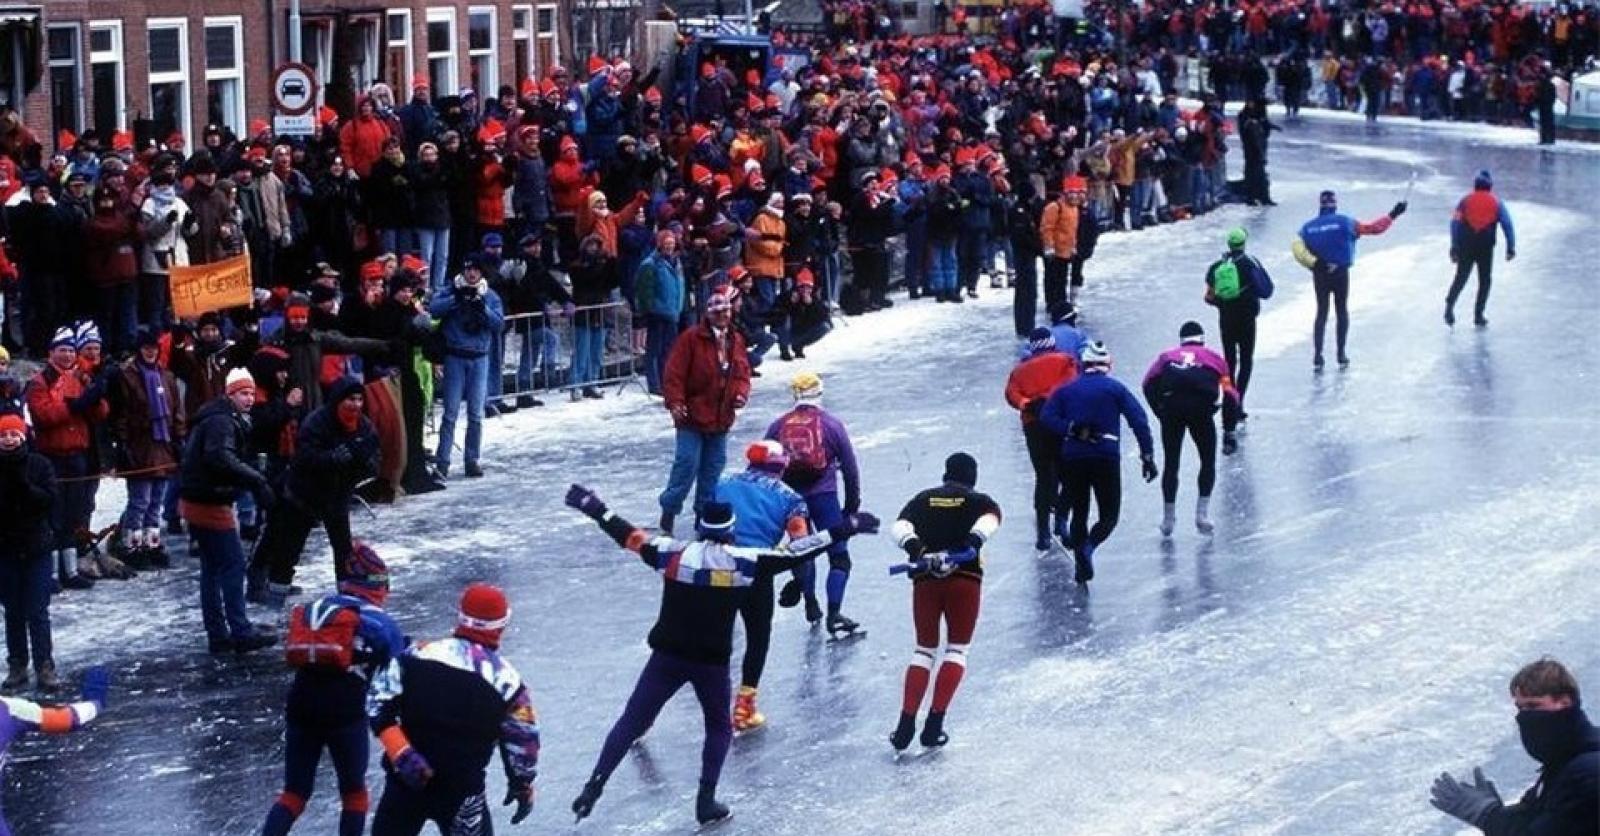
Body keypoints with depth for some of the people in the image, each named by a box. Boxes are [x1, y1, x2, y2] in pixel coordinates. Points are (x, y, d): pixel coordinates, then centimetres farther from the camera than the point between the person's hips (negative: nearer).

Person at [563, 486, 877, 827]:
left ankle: (593, 788, -1)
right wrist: (844, 530, -1)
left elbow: (628, 535, 8)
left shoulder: (673, 553, -2)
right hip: (712, 661, -1)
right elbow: (796, 552, -6)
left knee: (633, 721, 8)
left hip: (668, 655, 1)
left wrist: (594, 508, 21)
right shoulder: (745, 561, -7)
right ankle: (706, 802, 13)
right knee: (719, 727, 21)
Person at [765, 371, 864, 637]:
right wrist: (851, 505, 14)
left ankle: (811, 605, 29)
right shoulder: (831, 423, 1)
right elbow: (849, 467, 5)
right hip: (823, 496, -3)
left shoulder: (778, 426, 8)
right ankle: (834, 614, -14)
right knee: (839, 556, -1)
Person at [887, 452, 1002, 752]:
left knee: (924, 649, 14)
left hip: (925, 580, 2)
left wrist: (918, 551, -13)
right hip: (965, 579, -2)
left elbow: (901, 528, 1)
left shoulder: (923, 499, 18)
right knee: (957, 649, 11)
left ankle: (907, 722, 0)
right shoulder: (980, 501, 12)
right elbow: (989, 521, -11)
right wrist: (970, 545, -25)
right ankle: (934, 723, -1)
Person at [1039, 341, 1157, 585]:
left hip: (1072, 456, 2)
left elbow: (1047, 416, -4)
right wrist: (1147, 455, -4)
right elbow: (1139, 420, -4)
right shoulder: (1115, 388, 5)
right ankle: (1089, 545, -21)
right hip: (1106, 457, -2)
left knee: (1079, 511, 14)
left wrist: (1071, 429, -12)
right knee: (1109, 514, 6)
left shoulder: (1067, 390, 12)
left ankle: (1081, 567, 11)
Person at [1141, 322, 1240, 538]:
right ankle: (1202, 512, 7)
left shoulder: (1167, 356, 26)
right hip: (1201, 409, -1)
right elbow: (1230, 395, 18)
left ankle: (1167, 519, 15)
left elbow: (1149, 384, 10)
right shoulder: (1213, 358, 26)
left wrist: (1160, 413, 11)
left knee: (1170, 463, 14)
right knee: (1208, 461, 17)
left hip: (1170, 408, 1)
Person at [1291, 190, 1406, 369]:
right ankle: (1341, 354, 14)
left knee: (1321, 312, 10)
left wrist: (1313, 263, -13)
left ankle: (1317, 355, -1)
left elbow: (1297, 248, -16)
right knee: (1341, 311, 14)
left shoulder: (1308, 227, -2)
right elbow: (1374, 228, -4)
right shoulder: (1344, 222, -7)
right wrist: (1392, 215, 6)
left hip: (1320, 274, 1)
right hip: (1340, 272, -1)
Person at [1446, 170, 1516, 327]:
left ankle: (1449, 305, -17)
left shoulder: (1466, 201, 8)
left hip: (1466, 245, 1)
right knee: (1484, 280, 12)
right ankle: (1478, 315, 8)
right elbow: (1507, 224, -1)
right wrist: (1511, 247, -1)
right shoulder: (1496, 202, 8)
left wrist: (1454, 247, -1)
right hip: (1486, 247, -1)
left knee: (1461, 277, 7)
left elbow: (1455, 222, -1)